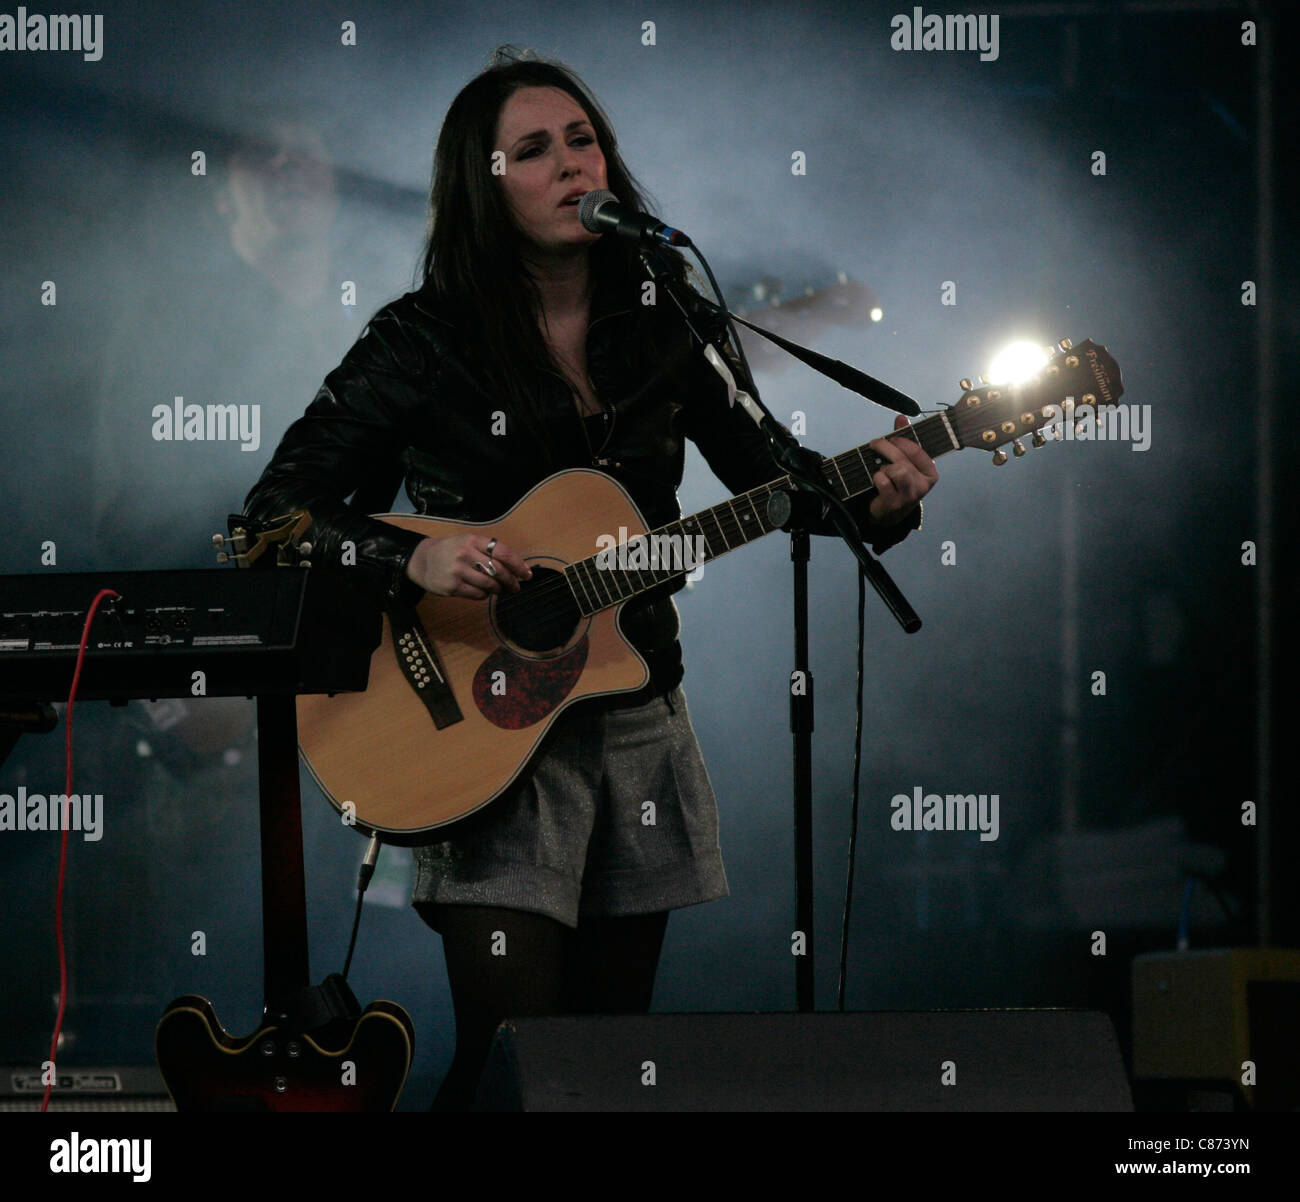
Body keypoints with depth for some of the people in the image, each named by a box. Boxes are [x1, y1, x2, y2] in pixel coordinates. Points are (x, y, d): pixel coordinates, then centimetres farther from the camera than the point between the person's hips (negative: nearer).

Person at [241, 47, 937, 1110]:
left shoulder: (663, 332, 5)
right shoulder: (425, 342, -7)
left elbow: (768, 476, 12)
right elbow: (277, 506, -8)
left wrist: (875, 502, -8)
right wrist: (412, 560, -24)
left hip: (635, 723, 5)